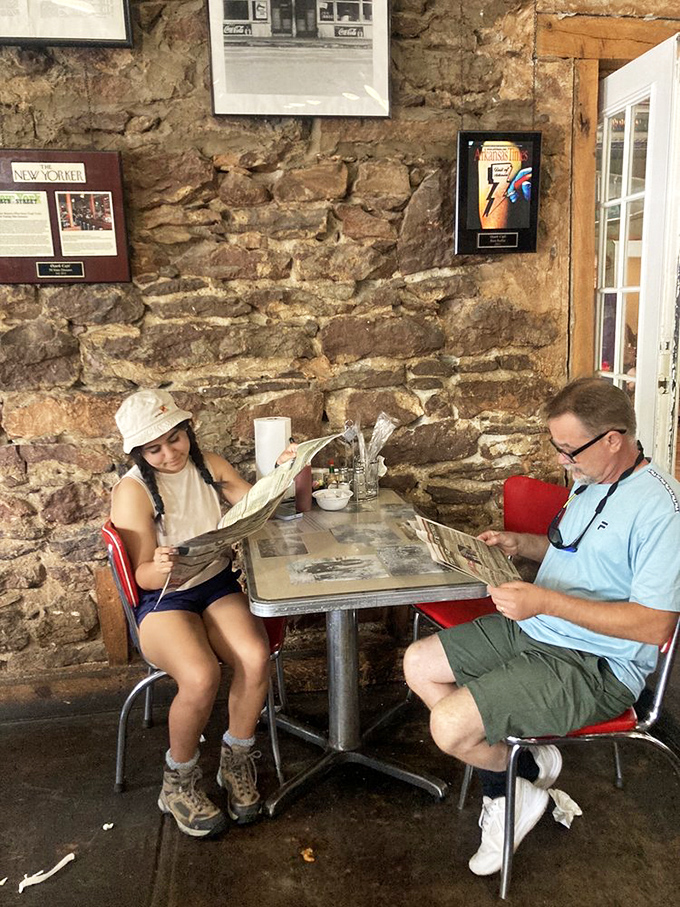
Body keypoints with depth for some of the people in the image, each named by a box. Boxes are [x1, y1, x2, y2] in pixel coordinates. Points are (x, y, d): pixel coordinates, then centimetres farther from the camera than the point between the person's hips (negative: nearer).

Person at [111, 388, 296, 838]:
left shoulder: (209, 466, 4)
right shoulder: (133, 490, -10)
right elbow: (143, 576, -10)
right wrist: (161, 568, -34)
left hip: (218, 585, 4)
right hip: (163, 599, -4)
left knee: (256, 657, -26)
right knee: (201, 677, -31)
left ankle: (236, 761, 1)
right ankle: (180, 779, -1)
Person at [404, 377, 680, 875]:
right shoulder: (590, 481, 8)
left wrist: (545, 600, -27)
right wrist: (521, 543, 7)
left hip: (597, 665, -9)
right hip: (533, 629, 10)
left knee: (449, 726, -21)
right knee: (418, 664, 5)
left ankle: (522, 774, 14)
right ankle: (511, 775, 12)